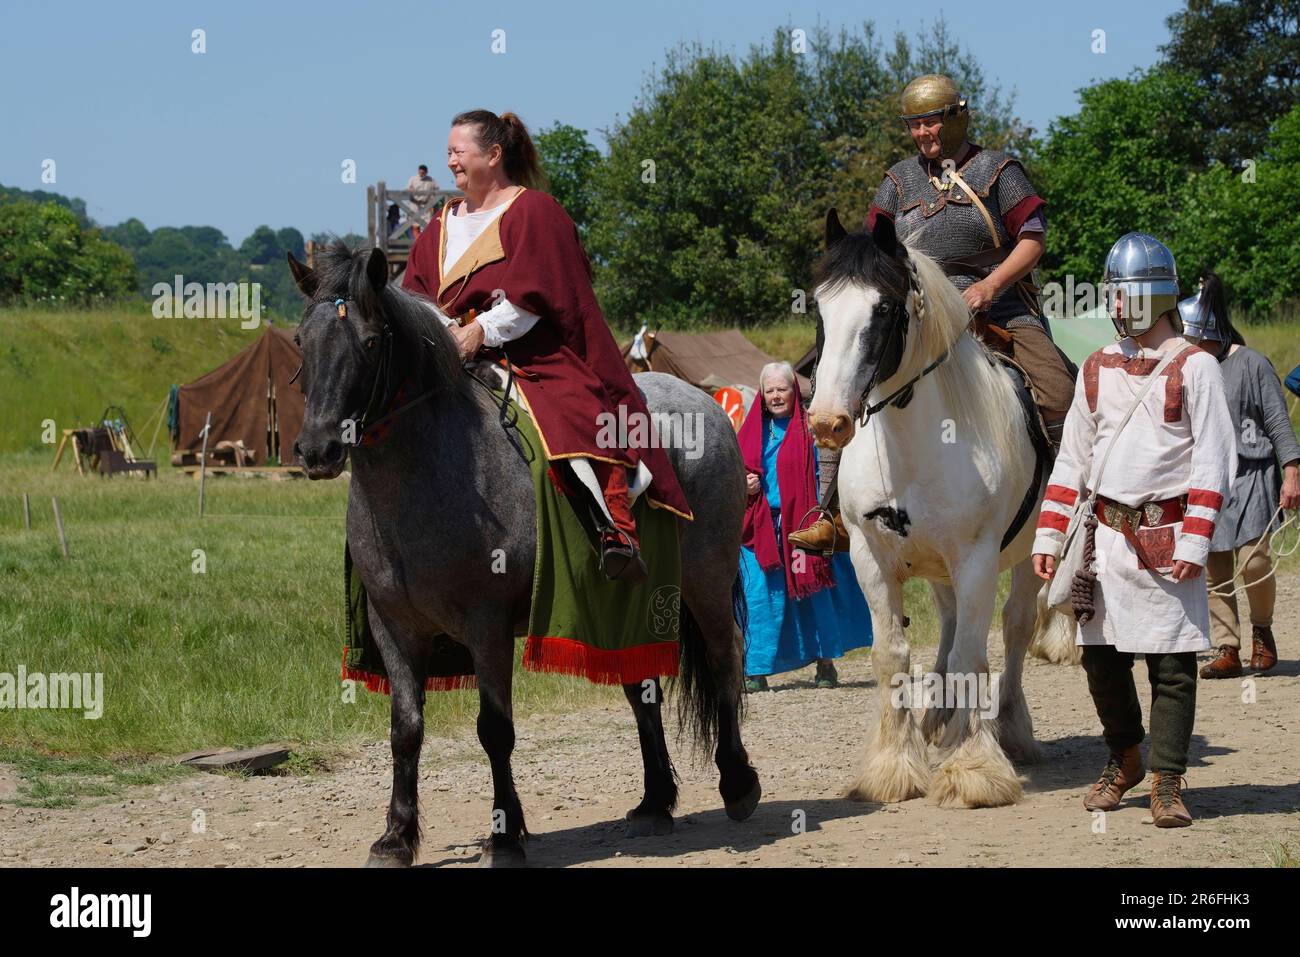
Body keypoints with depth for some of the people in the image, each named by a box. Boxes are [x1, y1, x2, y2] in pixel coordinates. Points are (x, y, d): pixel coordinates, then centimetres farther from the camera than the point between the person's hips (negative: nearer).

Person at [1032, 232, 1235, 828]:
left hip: (1166, 533, -5)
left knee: (1171, 663, -3)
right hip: (1105, 531, 5)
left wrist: (1195, 540, -14)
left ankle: (1167, 783, 3)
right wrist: (1049, 535, 9)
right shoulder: (1097, 369, 13)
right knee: (1101, 656, 9)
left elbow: (1213, 460, -6)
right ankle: (1124, 760, 29)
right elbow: (1071, 460, 16)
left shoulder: (1194, 367, -2)